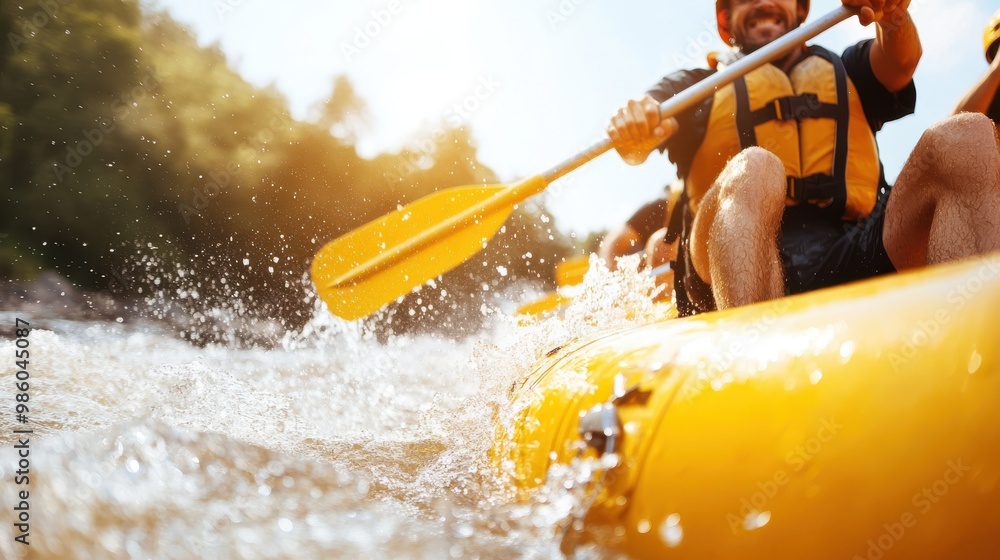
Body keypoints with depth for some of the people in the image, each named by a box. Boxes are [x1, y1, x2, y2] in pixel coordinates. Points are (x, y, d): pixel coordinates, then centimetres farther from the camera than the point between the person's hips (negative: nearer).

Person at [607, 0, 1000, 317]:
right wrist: (632, 132, -23)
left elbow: (901, 61, 7)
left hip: (856, 263, 2)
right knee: (752, 172, -33)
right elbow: (635, 145, 3)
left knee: (964, 138, -19)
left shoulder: (847, 73, 30)